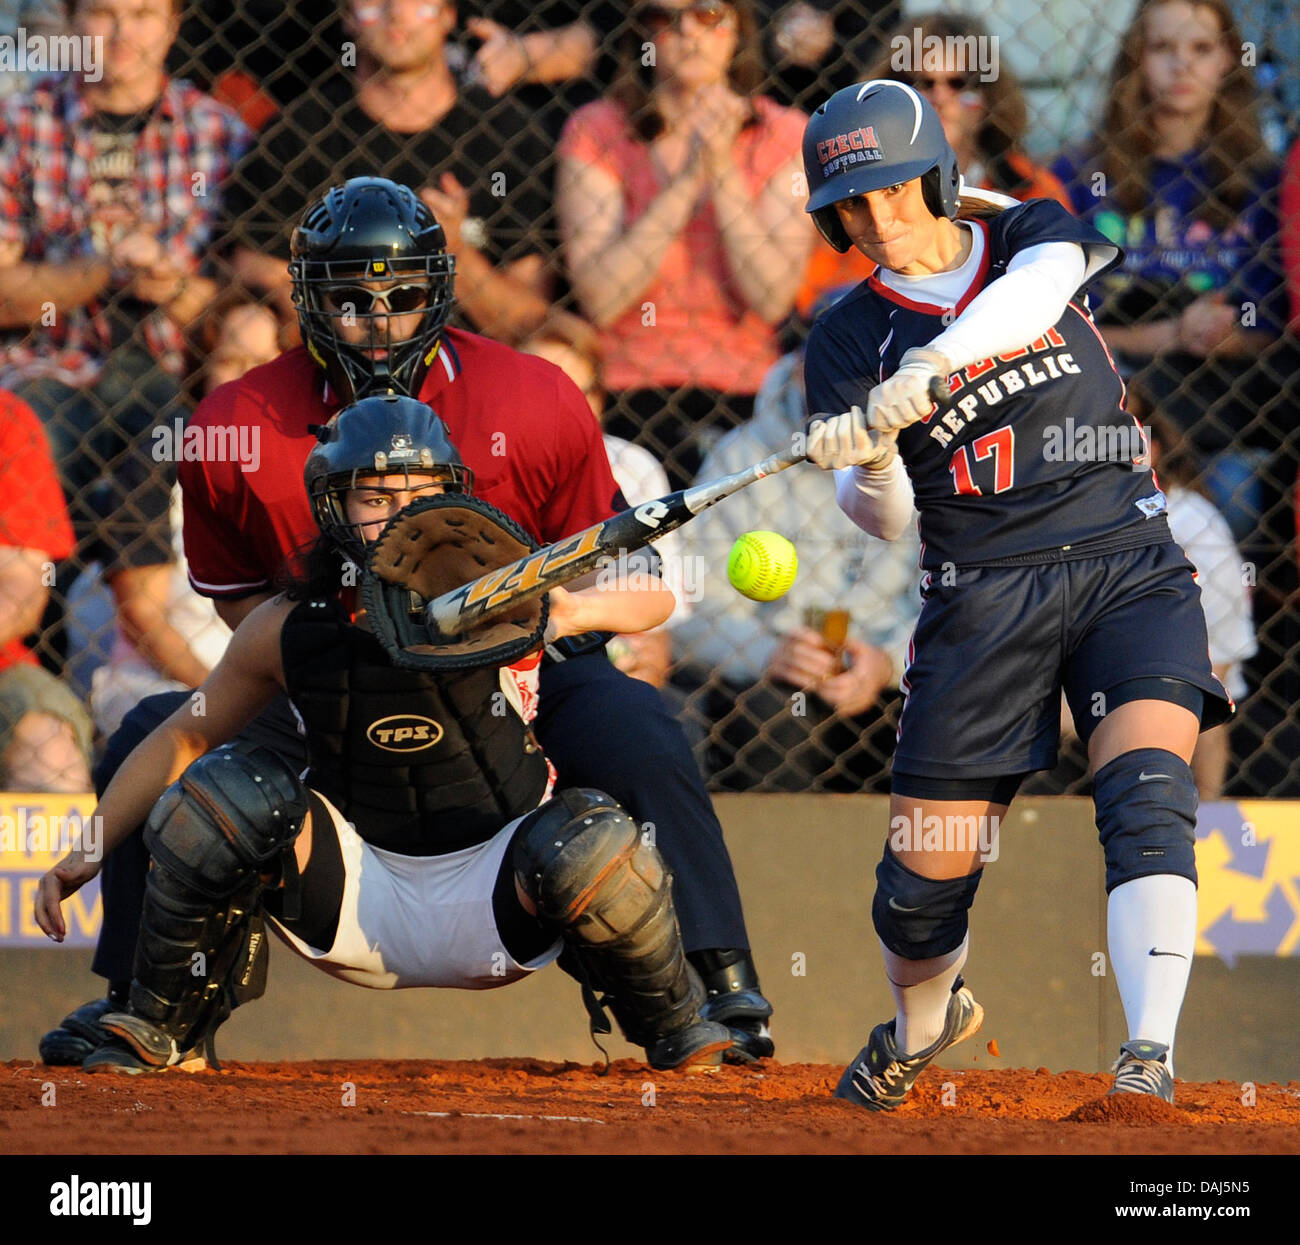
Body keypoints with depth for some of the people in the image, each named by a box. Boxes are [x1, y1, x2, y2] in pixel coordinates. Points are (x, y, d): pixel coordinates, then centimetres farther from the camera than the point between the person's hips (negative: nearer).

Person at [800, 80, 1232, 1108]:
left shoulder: (1034, 234, 4)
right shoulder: (850, 338, 5)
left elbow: (1036, 289, -22)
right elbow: (884, 519, -3)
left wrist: (913, 385, -37)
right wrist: (867, 462, -27)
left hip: (1130, 569, -1)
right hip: (981, 594, 1)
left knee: (1147, 794, -24)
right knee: (926, 870, 1)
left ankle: (1152, 1060, -32)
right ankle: (924, 1015, 34)